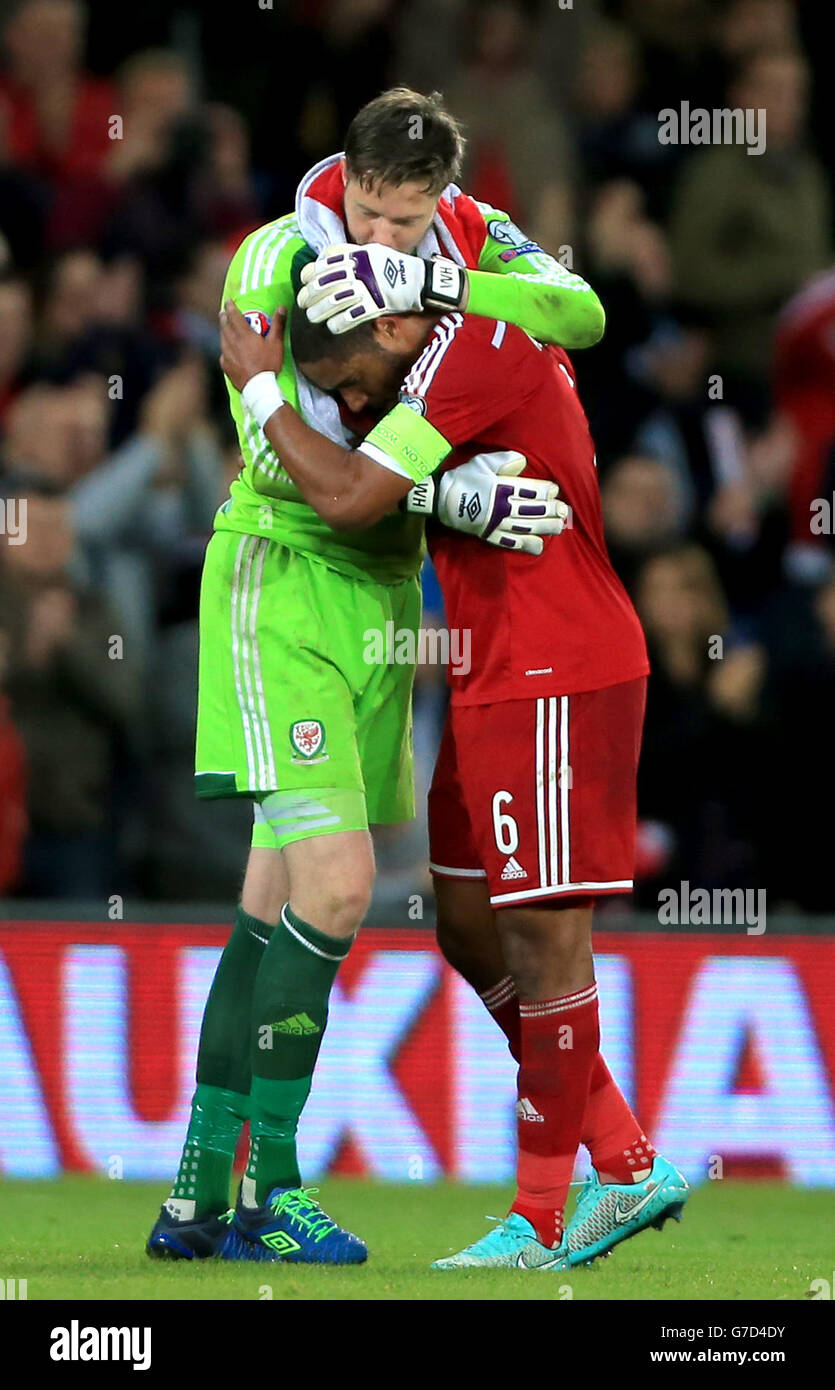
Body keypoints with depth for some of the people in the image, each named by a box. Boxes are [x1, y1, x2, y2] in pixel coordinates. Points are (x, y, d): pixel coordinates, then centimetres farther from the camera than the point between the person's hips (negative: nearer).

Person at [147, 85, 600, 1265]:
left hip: (379, 592, 6)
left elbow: (583, 314, -18)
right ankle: (268, 1183, -8)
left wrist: (422, 280, -31)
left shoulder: (474, 244, 0)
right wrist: (456, 496, -30)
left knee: (279, 908, 7)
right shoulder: (278, 259, -14)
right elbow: (281, 449, -21)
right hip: (282, 580, -6)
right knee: (334, 888, -17)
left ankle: (197, 1198, 12)